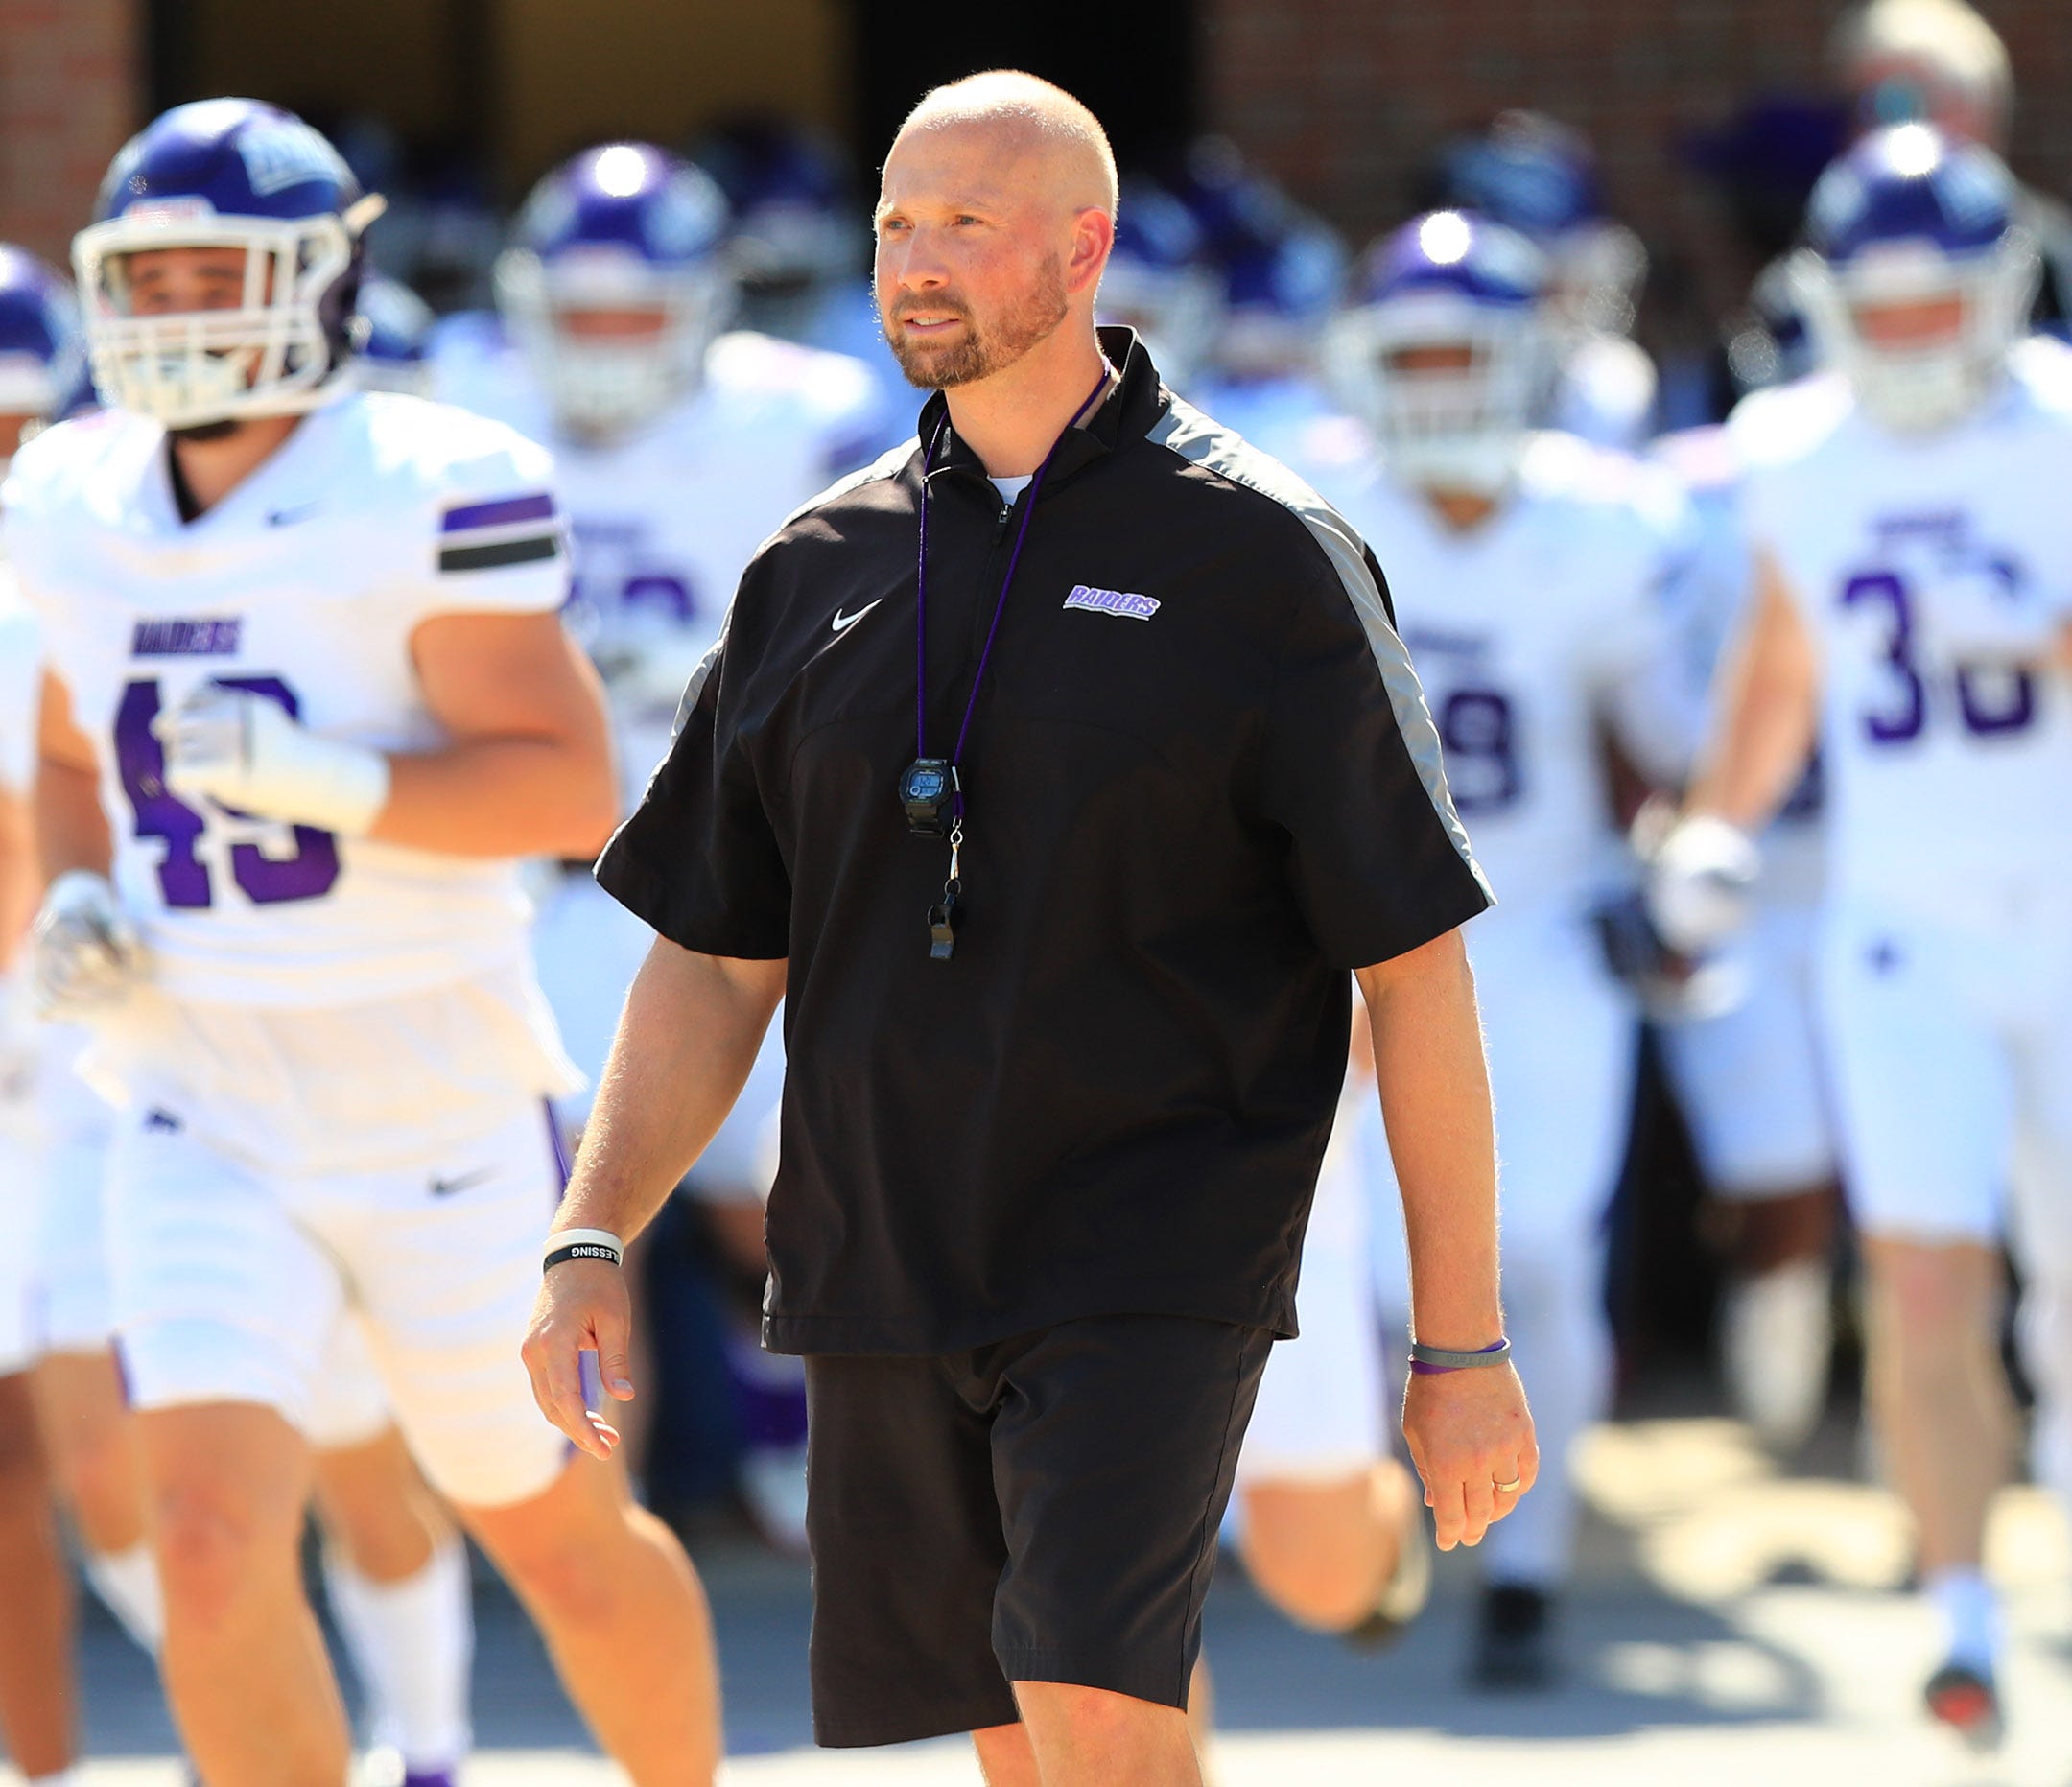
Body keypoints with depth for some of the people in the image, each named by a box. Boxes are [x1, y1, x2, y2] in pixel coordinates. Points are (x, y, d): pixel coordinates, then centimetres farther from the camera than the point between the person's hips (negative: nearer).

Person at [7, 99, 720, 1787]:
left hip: (440, 1120, -3)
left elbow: (575, 788, -18)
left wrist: (326, 782, -31)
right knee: (213, 1547, -16)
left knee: (566, 1545, 14)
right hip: (206, 1130, 3)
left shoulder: (429, 496, -15)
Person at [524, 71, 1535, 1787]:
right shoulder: (819, 569, 10)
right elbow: (714, 959, 13)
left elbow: (1417, 966, -3)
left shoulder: (1257, 555, -3)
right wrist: (592, 1239, -1)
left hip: (1153, 1270, -5)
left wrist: (1464, 1343, -6)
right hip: (879, 1267, 5)